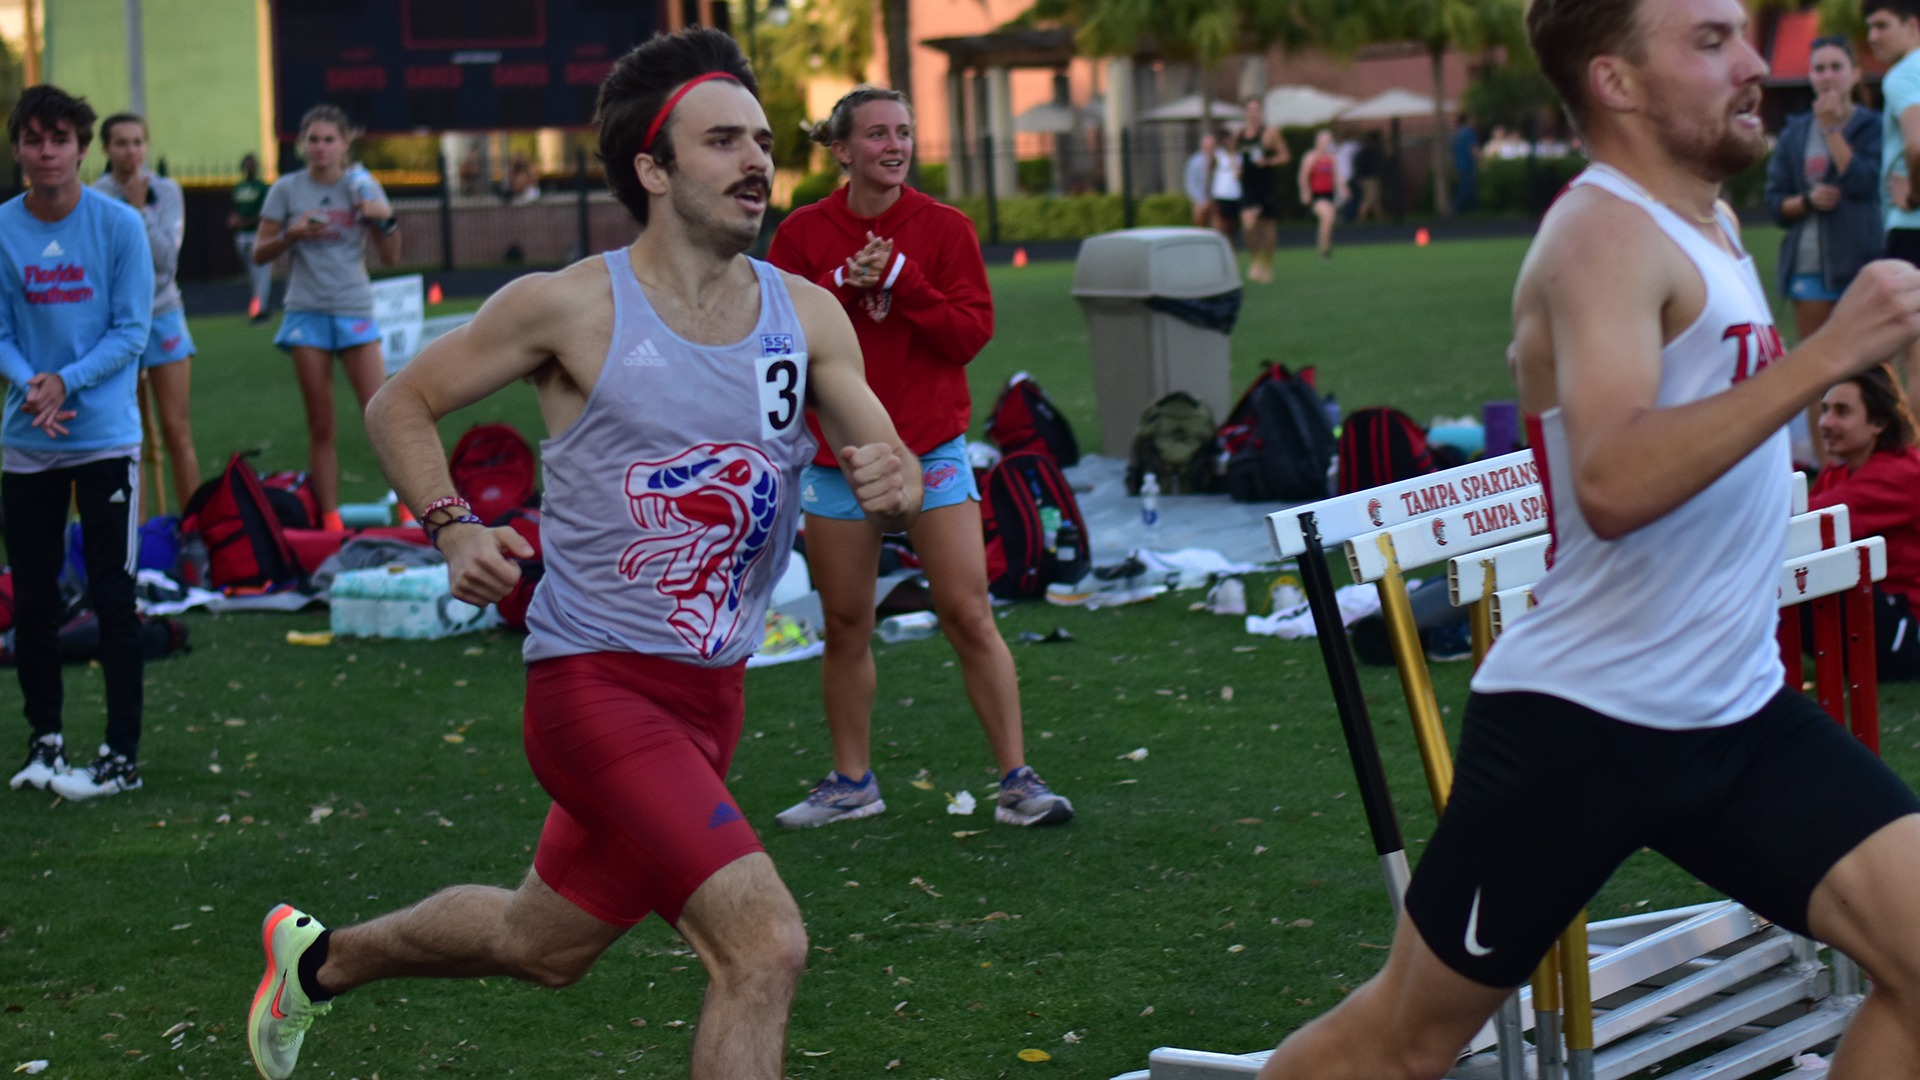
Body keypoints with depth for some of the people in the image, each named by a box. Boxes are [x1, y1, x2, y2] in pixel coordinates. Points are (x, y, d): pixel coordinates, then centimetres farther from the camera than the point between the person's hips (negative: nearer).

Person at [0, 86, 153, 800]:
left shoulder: (120, 224, -5)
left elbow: (131, 331, -6)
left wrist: (66, 381, -19)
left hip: (106, 438, -3)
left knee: (112, 598, -2)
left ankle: (123, 756, 5)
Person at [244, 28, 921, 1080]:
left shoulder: (806, 316, 1)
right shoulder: (569, 306, -11)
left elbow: (894, 472, 4)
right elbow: (401, 403, 2)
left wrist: (893, 479, -19)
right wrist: (452, 527, -14)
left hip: (712, 693, 6)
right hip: (597, 682, -6)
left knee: (542, 944, 24)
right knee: (765, 945, -22)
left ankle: (318, 957, 50)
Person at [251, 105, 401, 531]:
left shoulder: (362, 186, 5)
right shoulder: (287, 190, 4)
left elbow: (390, 257, 7)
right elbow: (259, 254, 5)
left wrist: (387, 220, -11)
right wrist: (292, 234, -12)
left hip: (355, 310, 0)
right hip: (307, 313, 0)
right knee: (320, 426, 2)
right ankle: (330, 519, 7)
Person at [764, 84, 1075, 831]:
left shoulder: (944, 228, -1)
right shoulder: (804, 233, 1)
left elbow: (971, 331, -7)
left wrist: (899, 279, -17)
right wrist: (840, 285, -17)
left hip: (930, 447, -1)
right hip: (835, 454, 1)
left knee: (969, 616, -5)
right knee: (846, 628, 8)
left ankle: (1016, 780, 1)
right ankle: (852, 782, 22)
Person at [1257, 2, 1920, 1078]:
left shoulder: (1708, 220, 12)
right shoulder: (1604, 233, -17)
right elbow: (1613, 487, -34)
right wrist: (1830, 351, -35)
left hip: (1739, 711, 8)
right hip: (1583, 723, -8)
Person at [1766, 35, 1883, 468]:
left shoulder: (1872, 126, 2)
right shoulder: (1794, 133, 11)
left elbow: (1864, 182, -13)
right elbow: (1775, 201, 11)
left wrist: (1832, 127, -10)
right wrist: (1808, 200, -9)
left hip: (1860, 261, -3)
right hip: (1810, 265, 3)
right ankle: (1824, 463, 8)